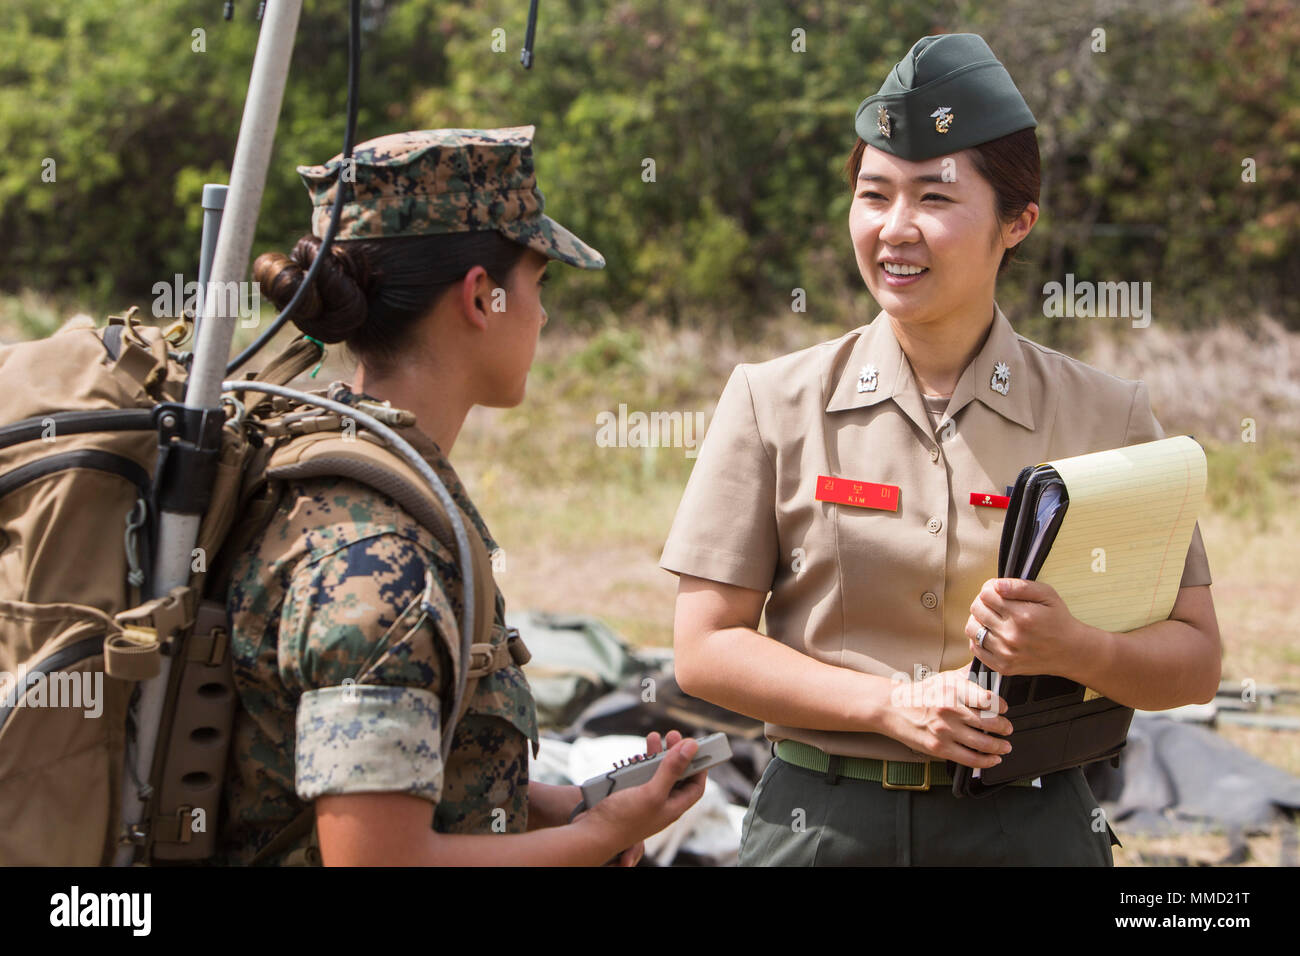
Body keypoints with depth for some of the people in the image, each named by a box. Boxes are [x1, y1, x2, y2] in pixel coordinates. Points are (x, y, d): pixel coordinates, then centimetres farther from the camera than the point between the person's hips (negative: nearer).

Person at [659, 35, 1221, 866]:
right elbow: (706, 647, -3)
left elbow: (1195, 661, 2)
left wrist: (1073, 649, -18)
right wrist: (890, 704, -15)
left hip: (1031, 826, 0)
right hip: (822, 821, 0)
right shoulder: (773, 405, -1)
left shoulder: (1107, 418, -1)